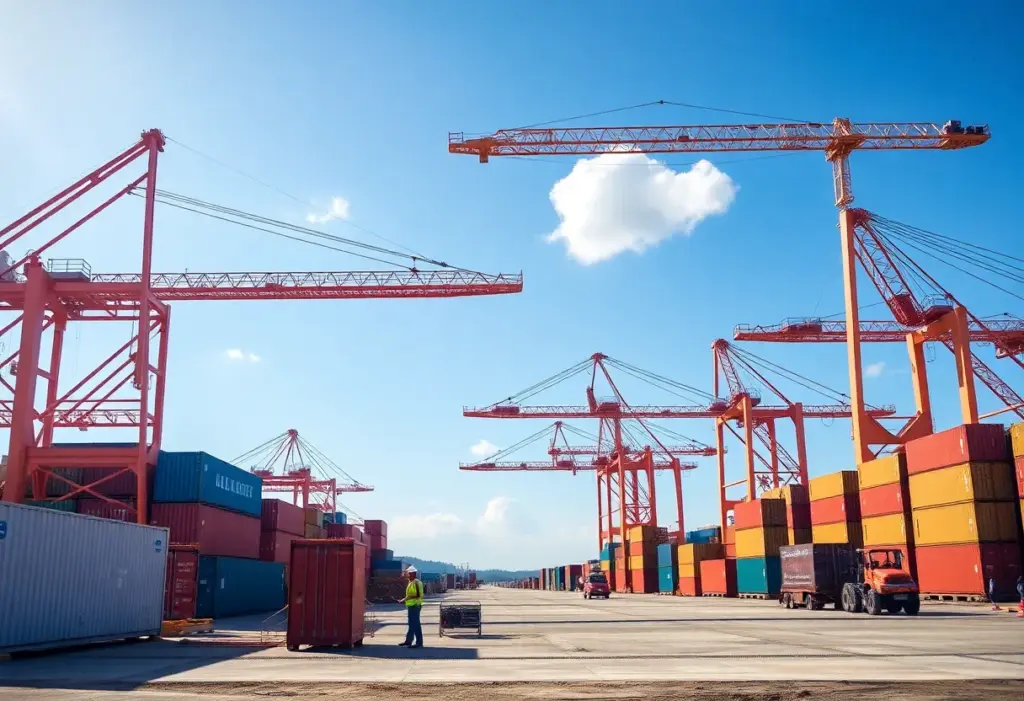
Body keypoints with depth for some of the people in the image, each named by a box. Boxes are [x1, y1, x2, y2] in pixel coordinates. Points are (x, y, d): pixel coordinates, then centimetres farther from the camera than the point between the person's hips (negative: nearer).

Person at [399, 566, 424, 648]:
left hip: (415, 606, -10)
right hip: (411, 605, 10)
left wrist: (409, 598, -27)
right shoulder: (410, 582, 15)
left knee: (415, 624, -7)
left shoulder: (416, 583, -15)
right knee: (412, 624, 16)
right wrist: (404, 600, 15)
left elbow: (419, 595, -20)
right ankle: (408, 641, 26)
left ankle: (419, 642, -4)